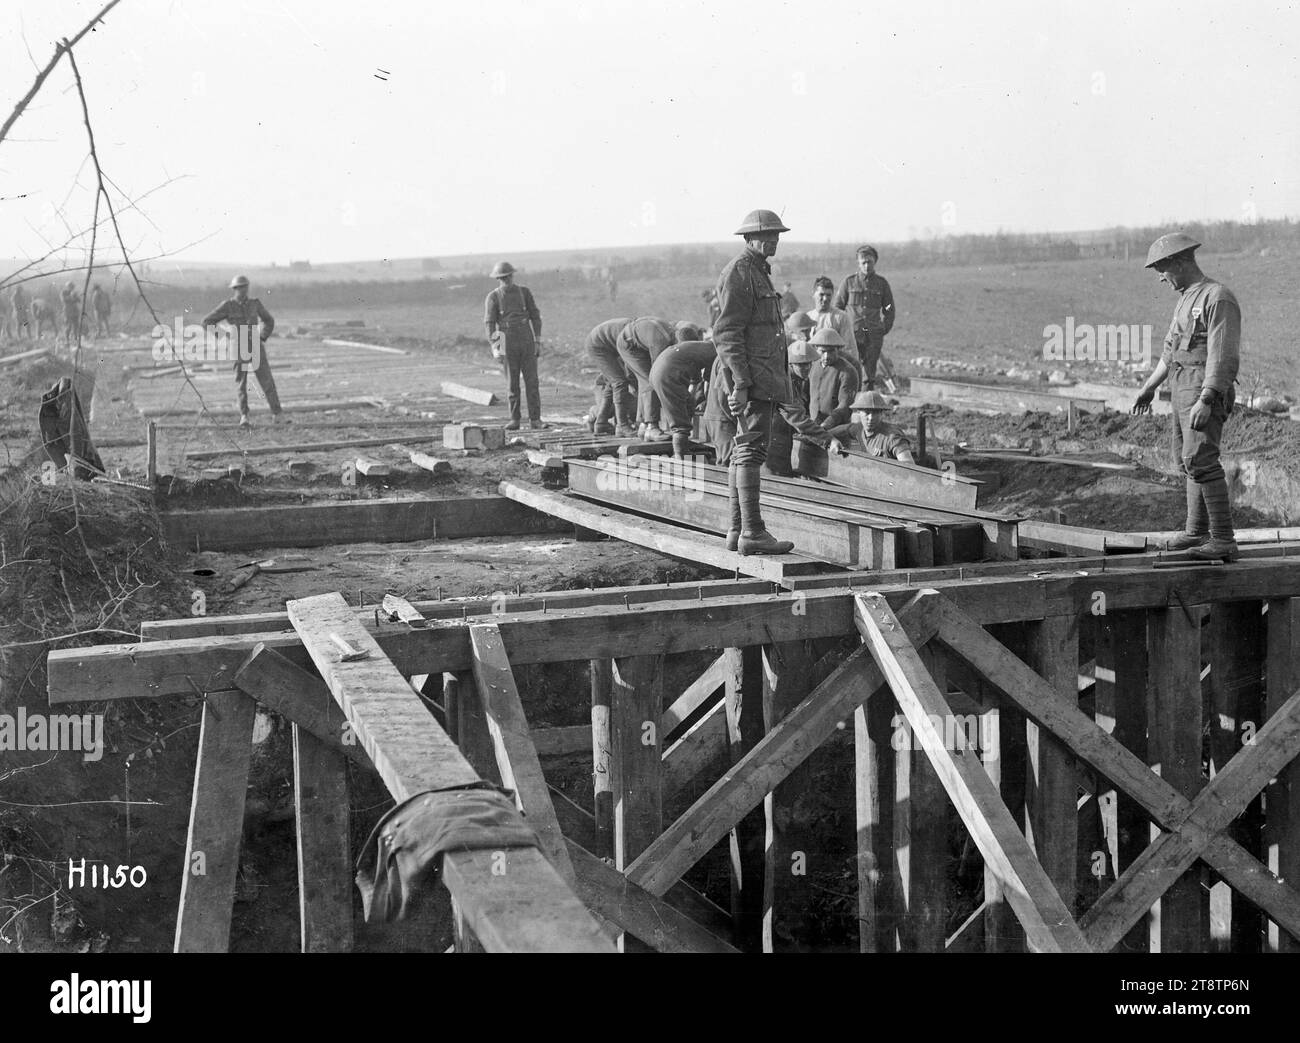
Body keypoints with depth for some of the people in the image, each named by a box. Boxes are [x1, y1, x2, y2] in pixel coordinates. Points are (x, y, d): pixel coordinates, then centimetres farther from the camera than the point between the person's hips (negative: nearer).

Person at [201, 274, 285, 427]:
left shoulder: (254, 303, 5)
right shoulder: (228, 306, -4)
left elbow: (269, 320, 20)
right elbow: (207, 322, -1)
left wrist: (263, 338, 8)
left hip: (256, 347, 2)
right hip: (238, 350, -2)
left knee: (267, 381, -5)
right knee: (241, 383, -3)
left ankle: (277, 415, -4)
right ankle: (244, 417, 3)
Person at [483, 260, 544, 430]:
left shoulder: (524, 292, 3)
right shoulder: (493, 298, -2)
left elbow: (535, 317, 5)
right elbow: (489, 323, -9)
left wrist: (538, 342, 0)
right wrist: (494, 348, -20)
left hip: (527, 343, 1)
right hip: (508, 345, -1)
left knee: (532, 381, -3)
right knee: (512, 383, 1)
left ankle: (535, 420, 0)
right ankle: (514, 420, 9)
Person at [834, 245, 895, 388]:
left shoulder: (882, 284, 10)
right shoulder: (849, 282, 6)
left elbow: (889, 310, 17)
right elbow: (838, 307, 11)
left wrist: (884, 330, 8)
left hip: (874, 334, 2)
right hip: (853, 332, -2)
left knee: (870, 370, 3)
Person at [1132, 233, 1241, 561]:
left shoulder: (1218, 298, -14)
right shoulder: (1186, 300, 16)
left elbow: (1222, 357, -21)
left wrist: (1205, 402, -29)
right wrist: (1150, 386, 34)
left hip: (1206, 391, -10)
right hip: (1182, 387, 10)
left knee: (1200, 459, -18)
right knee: (1187, 458, 16)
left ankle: (1224, 540, -19)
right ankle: (1196, 531, 27)